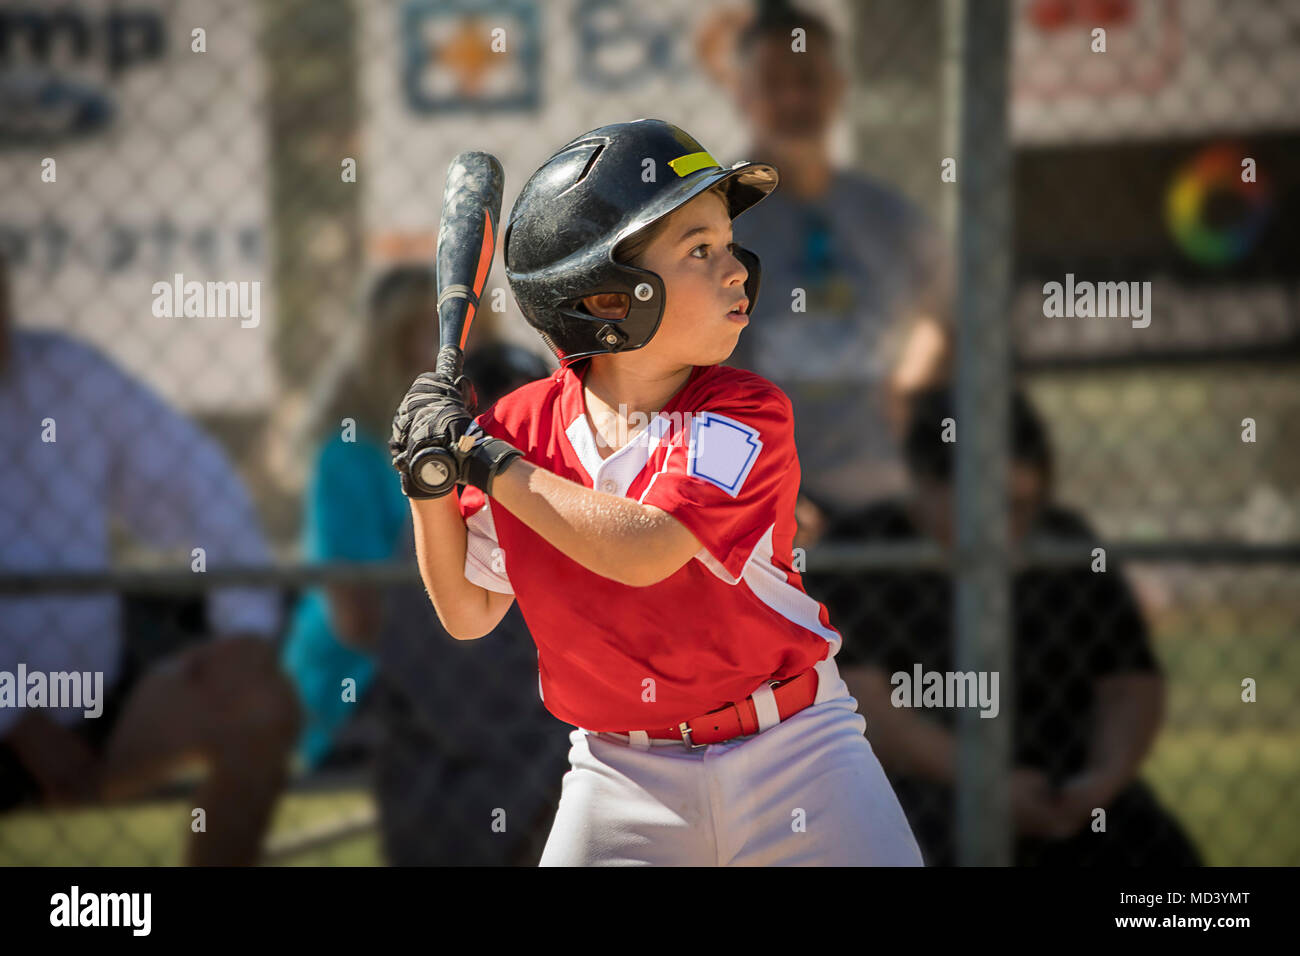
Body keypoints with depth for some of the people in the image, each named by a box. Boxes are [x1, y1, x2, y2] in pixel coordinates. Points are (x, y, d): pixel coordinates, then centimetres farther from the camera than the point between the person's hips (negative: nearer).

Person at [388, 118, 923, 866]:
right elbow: (470, 615, 6)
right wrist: (430, 485, -9)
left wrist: (484, 456, -22)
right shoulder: (525, 423, -3)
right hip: (622, 772, 2)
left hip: (792, 753, -2)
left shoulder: (746, 415, -12)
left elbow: (644, 551, -28)